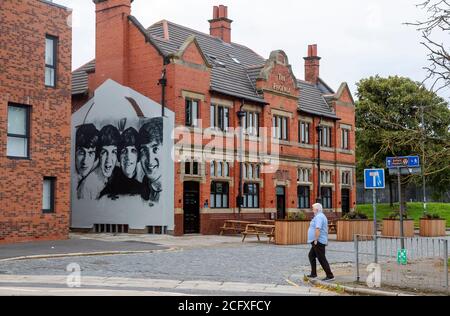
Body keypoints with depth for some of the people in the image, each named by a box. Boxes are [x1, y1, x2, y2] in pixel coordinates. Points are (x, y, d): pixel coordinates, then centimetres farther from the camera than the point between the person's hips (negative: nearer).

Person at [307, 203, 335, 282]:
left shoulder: (318, 217, -16)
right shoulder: (322, 216, 18)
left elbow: (317, 229, -27)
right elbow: (325, 230, 22)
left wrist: (316, 240, -25)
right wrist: (326, 241, 25)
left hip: (318, 242, -11)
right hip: (319, 242, 11)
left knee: (322, 259, -8)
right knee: (311, 256, 18)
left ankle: (330, 276, -8)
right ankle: (313, 274, 20)